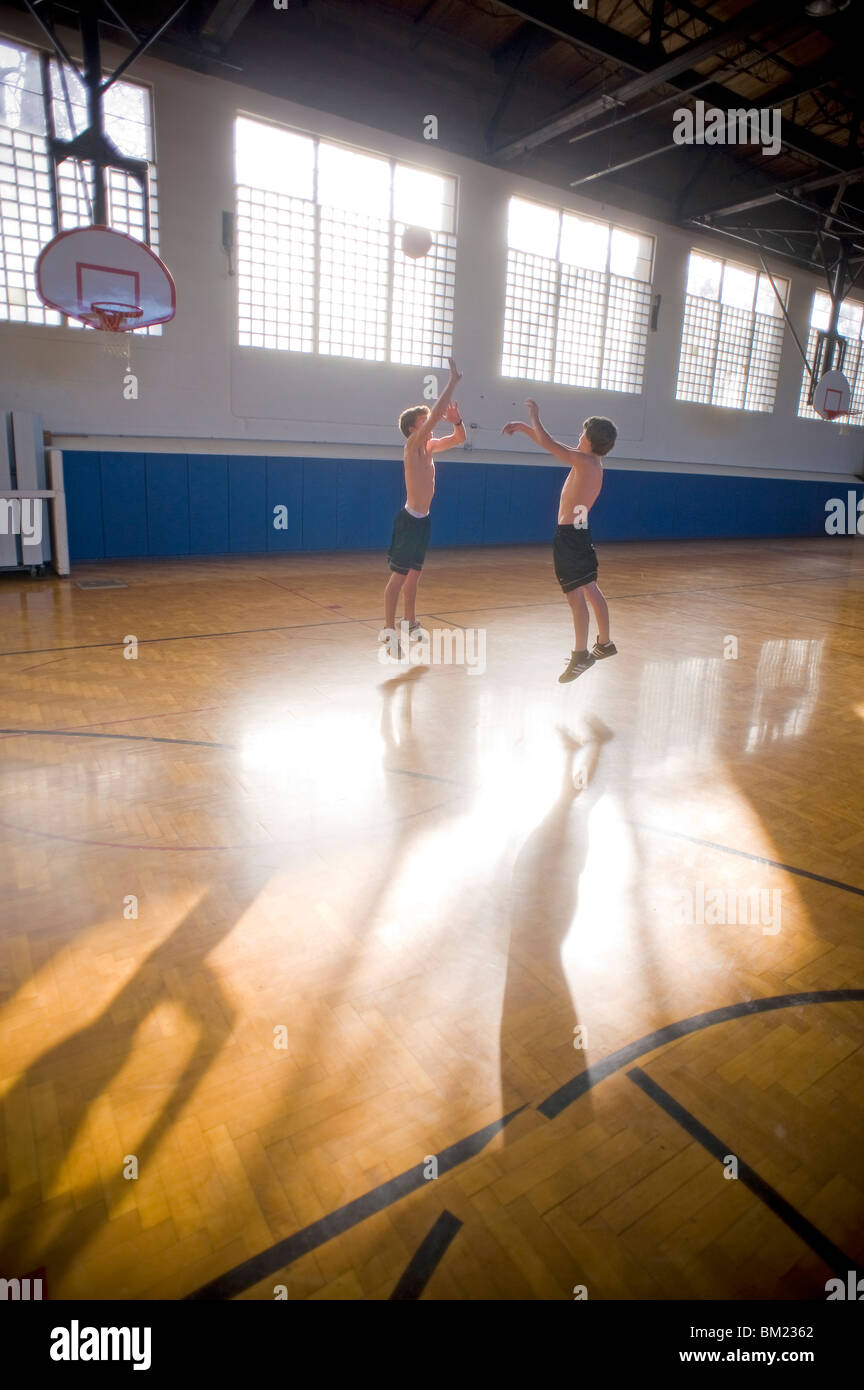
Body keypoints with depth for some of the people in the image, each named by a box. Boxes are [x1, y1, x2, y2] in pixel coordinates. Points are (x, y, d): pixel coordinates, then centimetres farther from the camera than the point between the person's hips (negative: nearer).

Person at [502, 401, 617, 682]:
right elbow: (552, 444, 20)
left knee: (576, 595, -8)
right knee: (591, 591, 17)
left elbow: (548, 444, -14)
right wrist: (523, 427, 21)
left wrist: (534, 418, 1)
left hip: (570, 535, -10)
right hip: (580, 533, 10)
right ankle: (604, 643, 29)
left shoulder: (585, 461, -15)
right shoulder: (591, 462, 11)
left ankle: (581, 655, -6)